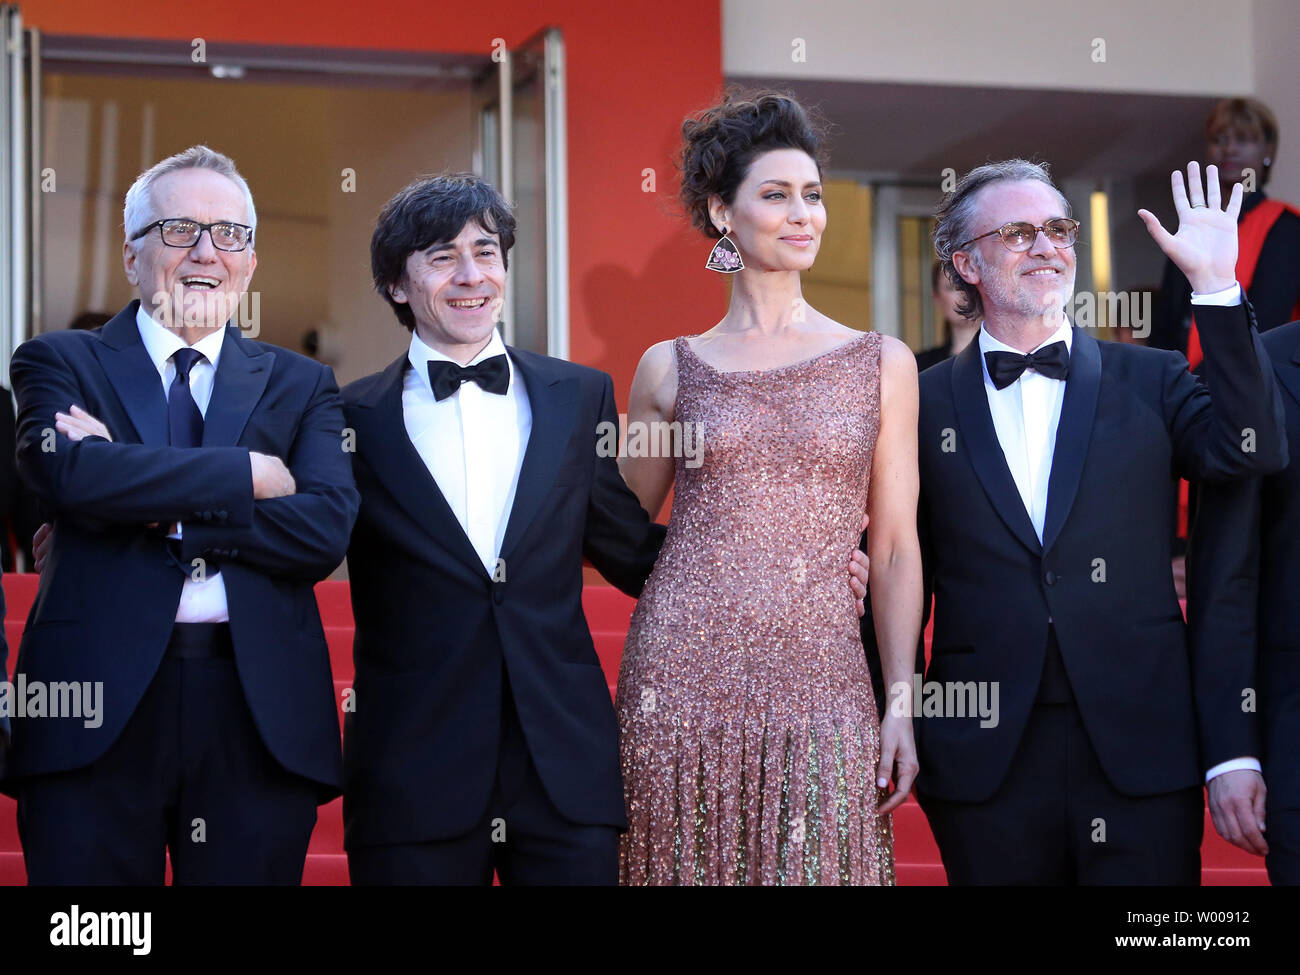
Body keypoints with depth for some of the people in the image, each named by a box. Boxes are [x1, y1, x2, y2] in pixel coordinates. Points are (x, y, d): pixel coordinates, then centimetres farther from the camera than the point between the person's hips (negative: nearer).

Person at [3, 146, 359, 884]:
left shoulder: (301, 386, 14)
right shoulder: (60, 363, 10)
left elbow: (327, 531, -4)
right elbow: (68, 470, -13)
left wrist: (153, 505, -10)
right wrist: (247, 474, -9)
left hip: (260, 713, 2)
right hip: (98, 707, -1)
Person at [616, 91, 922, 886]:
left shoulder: (883, 364, 8)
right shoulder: (671, 368, 7)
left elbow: (896, 547, 6)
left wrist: (903, 701, 1)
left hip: (820, 675, 0)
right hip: (683, 670, 0)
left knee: (819, 865, 0)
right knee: (686, 863, 3)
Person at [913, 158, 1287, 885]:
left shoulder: (1151, 381, 7)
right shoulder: (926, 403, 6)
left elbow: (1253, 451, -11)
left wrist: (1216, 287, -13)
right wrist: (901, 730, 4)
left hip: (1142, 750, 0)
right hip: (986, 763, 0)